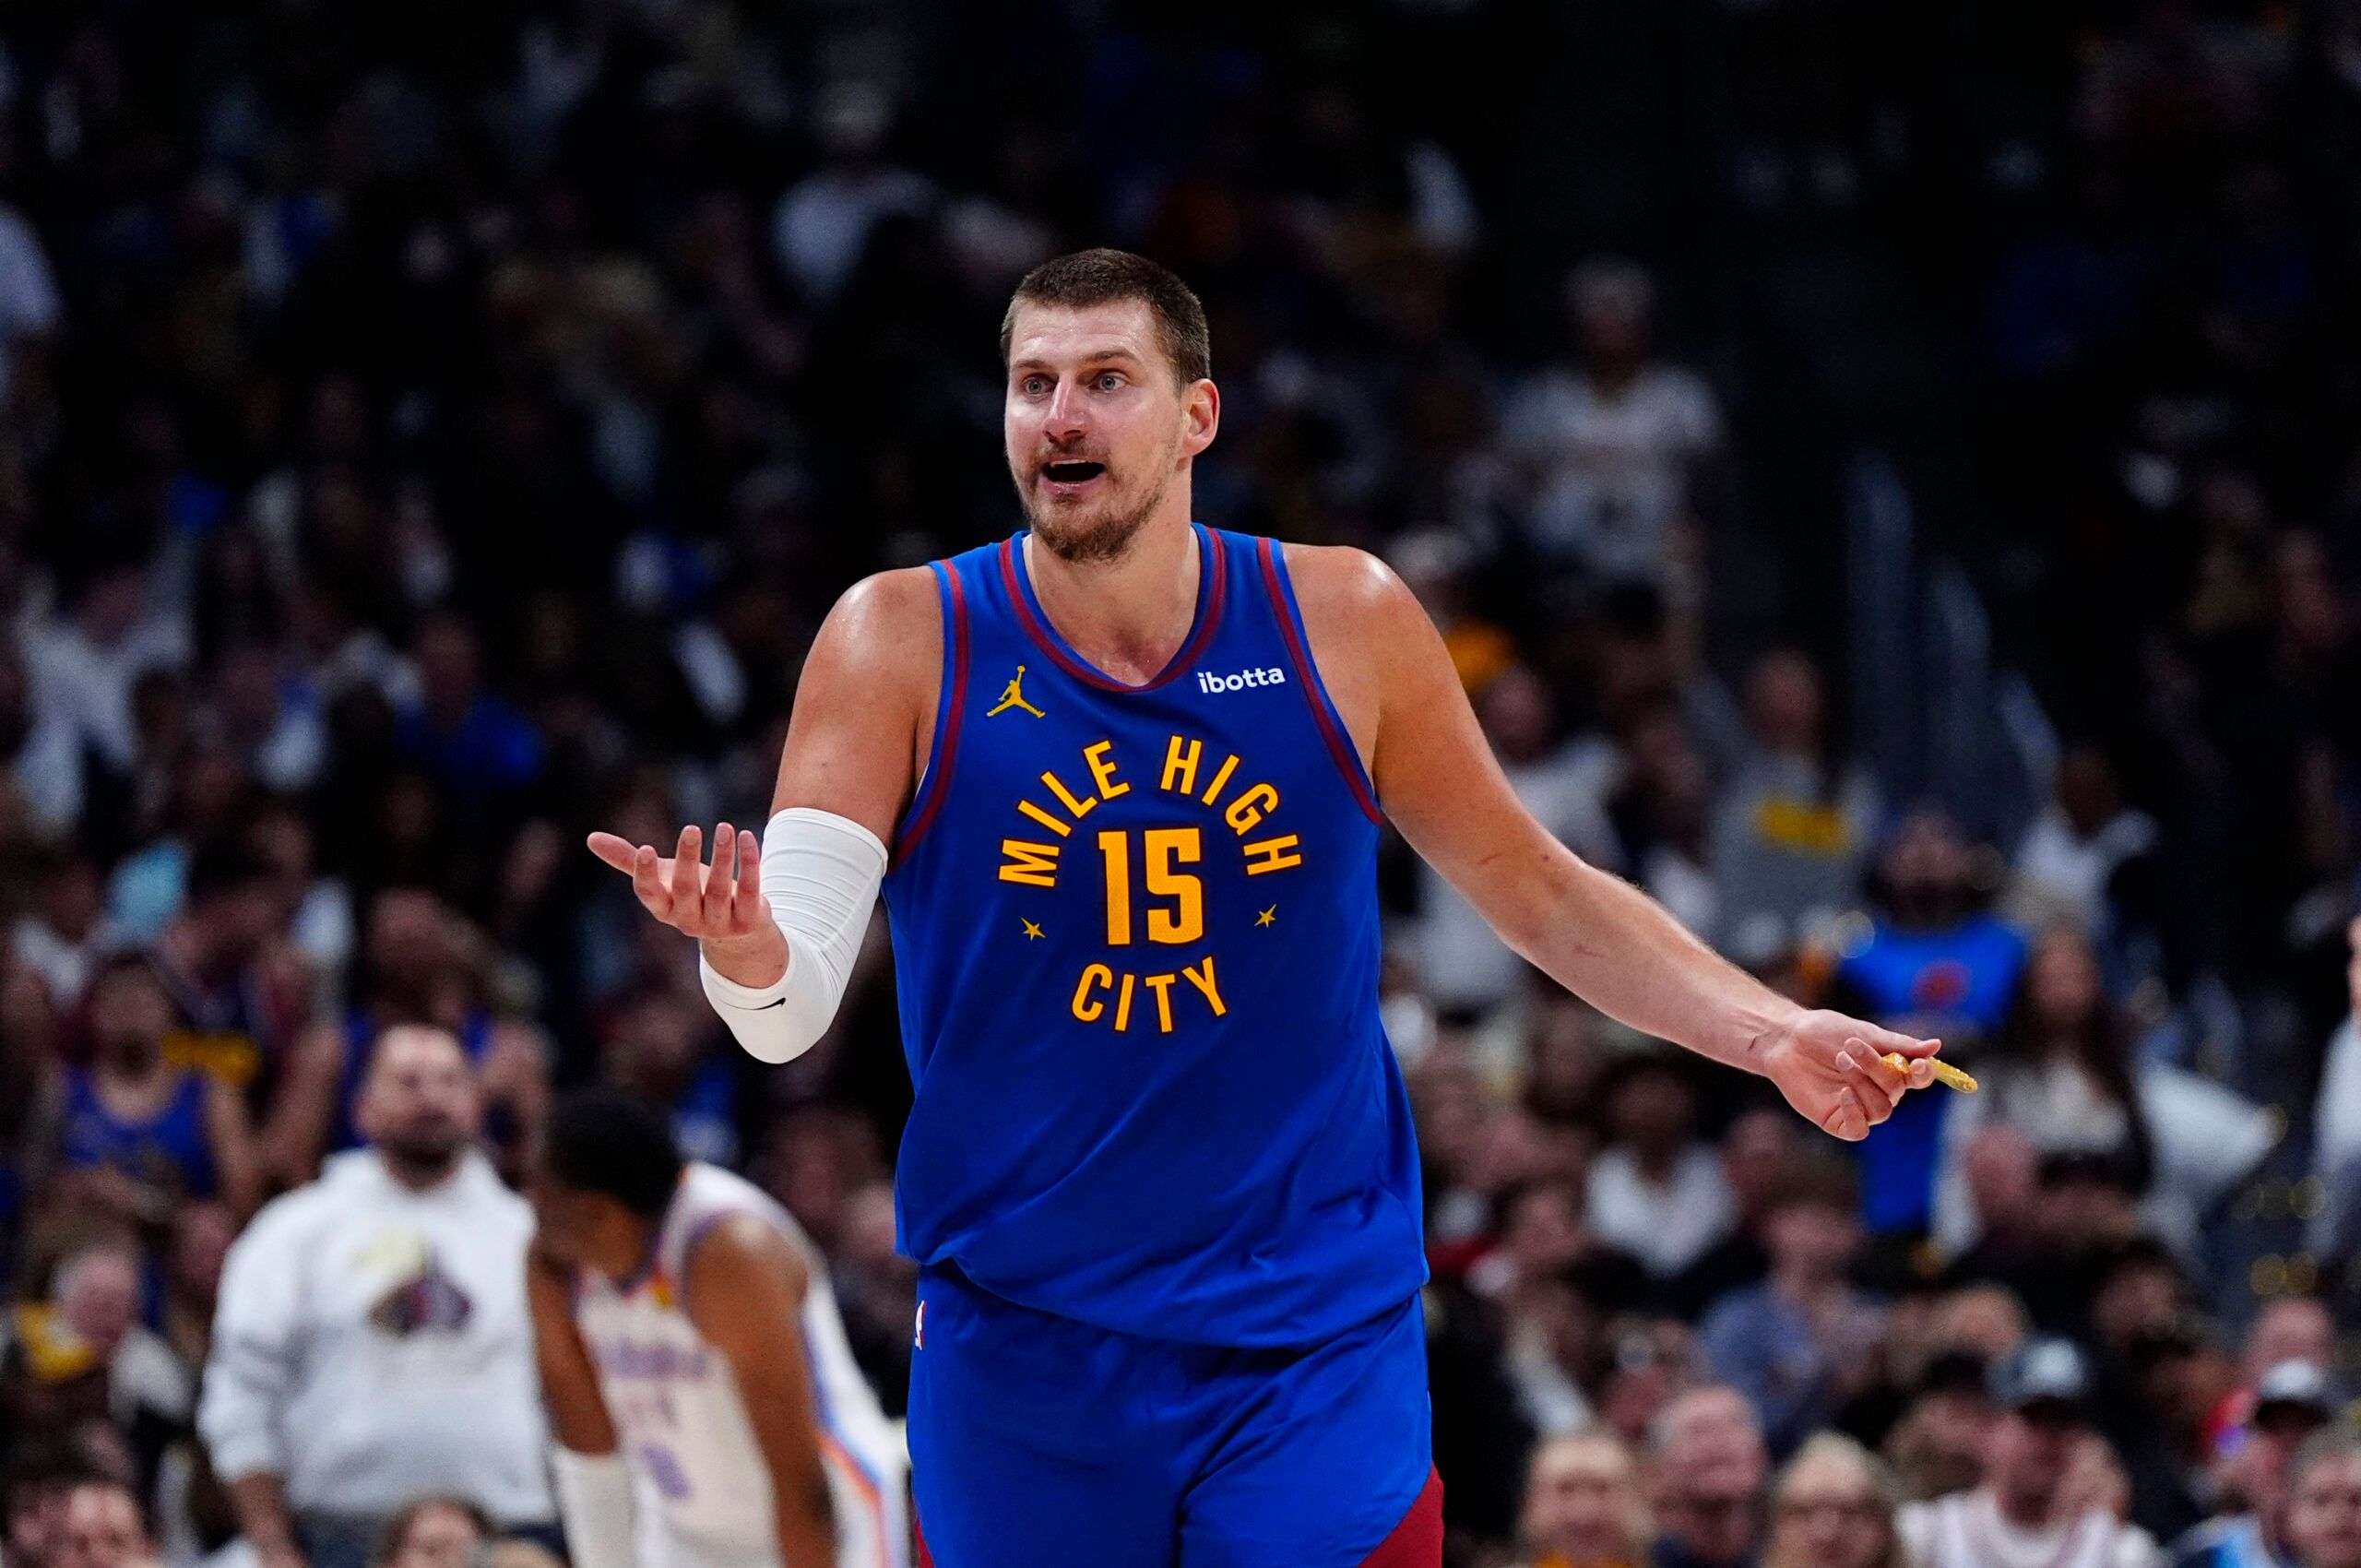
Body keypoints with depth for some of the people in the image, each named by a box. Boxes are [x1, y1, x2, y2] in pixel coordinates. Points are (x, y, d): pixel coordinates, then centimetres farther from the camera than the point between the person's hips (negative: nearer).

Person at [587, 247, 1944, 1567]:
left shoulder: (1346, 623, -1)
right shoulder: (902, 644, -5)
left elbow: (1535, 889, 11)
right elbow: (792, 1015, -13)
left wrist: (1768, 1033, 0)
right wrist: (746, 949, -37)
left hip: (1315, 1345, 0)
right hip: (1023, 1353, 0)